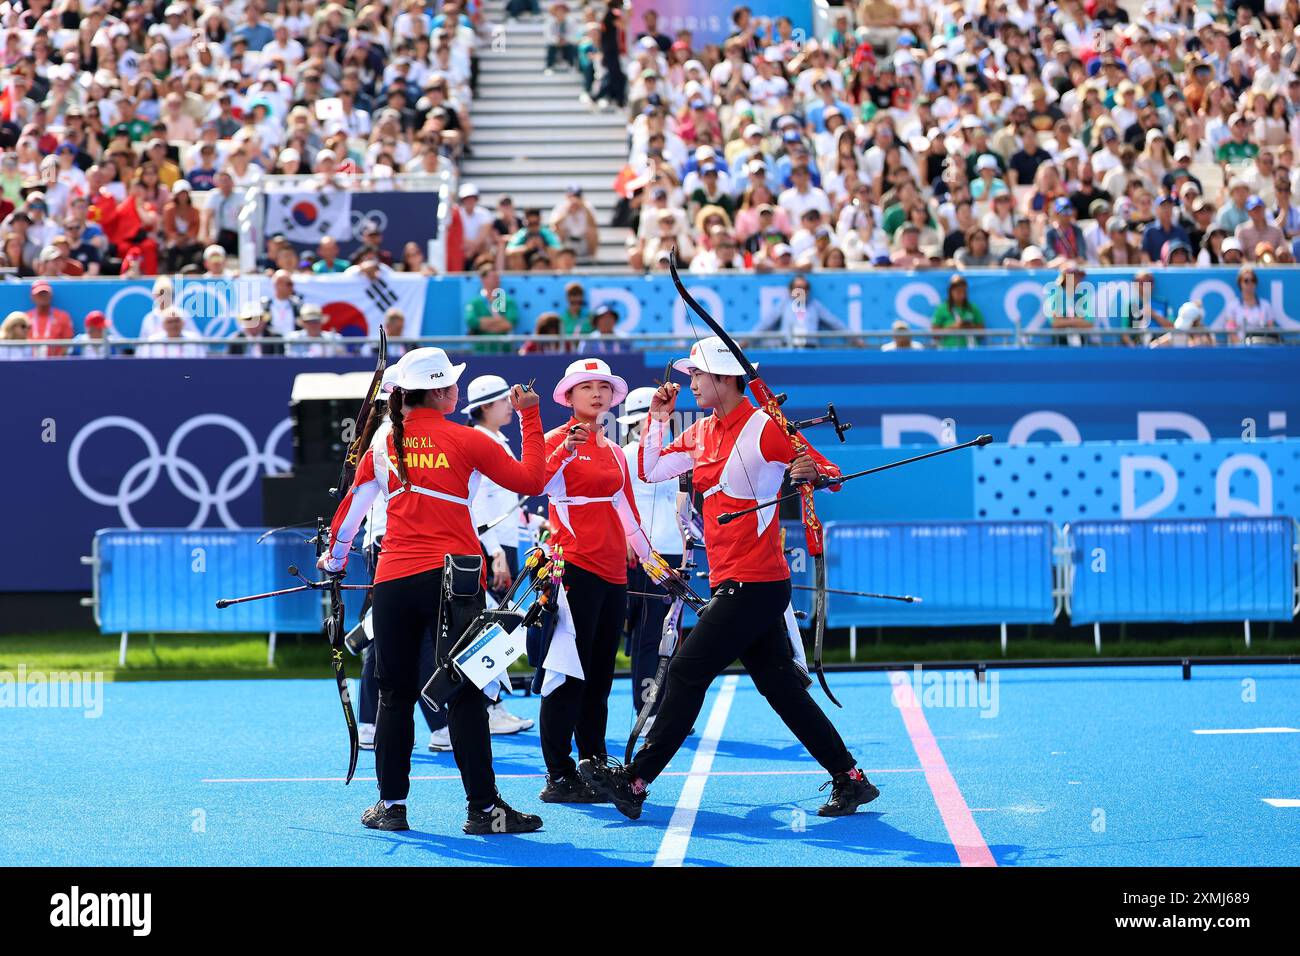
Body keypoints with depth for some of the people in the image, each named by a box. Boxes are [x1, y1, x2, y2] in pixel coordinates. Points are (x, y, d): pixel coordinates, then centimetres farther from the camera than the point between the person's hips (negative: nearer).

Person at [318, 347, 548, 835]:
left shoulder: (384, 445, 7)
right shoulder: (465, 440, -2)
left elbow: (352, 507, 16)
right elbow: (531, 481, 1)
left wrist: (334, 557, 32)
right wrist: (530, 418, 10)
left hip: (393, 582, 3)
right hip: (451, 576, -3)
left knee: (395, 694, 10)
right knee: (465, 693, -1)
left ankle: (391, 804, 13)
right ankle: (483, 808, -1)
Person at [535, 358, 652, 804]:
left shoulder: (615, 452, 17)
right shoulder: (556, 440, -4)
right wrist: (564, 452, -35)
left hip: (612, 571, 7)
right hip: (573, 567, -7)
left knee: (600, 675, 10)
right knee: (569, 673, -8)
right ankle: (558, 776, -6)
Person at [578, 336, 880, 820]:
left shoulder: (767, 428, -11)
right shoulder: (703, 432, 14)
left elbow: (832, 476, -11)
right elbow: (650, 471, 19)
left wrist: (814, 472, -32)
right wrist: (657, 418, 10)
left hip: (754, 584, -9)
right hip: (731, 582, 9)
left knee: (686, 672, -9)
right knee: (781, 687, 9)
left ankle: (634, 781, -5)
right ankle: (850, 780, 13)